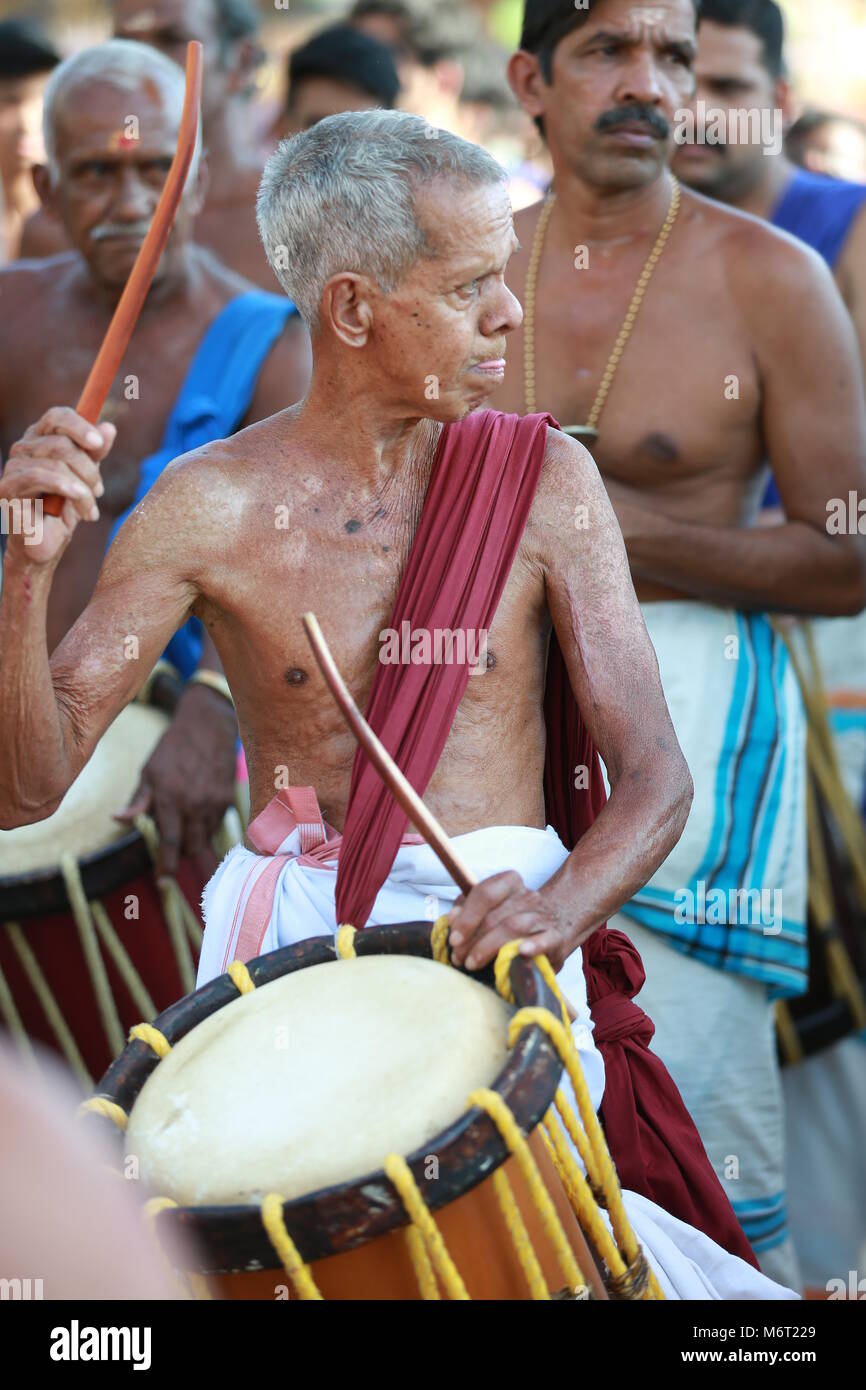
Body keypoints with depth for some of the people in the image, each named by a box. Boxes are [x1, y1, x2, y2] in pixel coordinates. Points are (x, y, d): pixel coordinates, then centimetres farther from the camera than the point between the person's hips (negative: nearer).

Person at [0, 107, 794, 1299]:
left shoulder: (542, 478, 0)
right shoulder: (212, 507, -2)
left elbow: (654, 778, -2)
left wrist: (560, 909, -23)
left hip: (492, 935, -1)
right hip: (283, 933, 1)